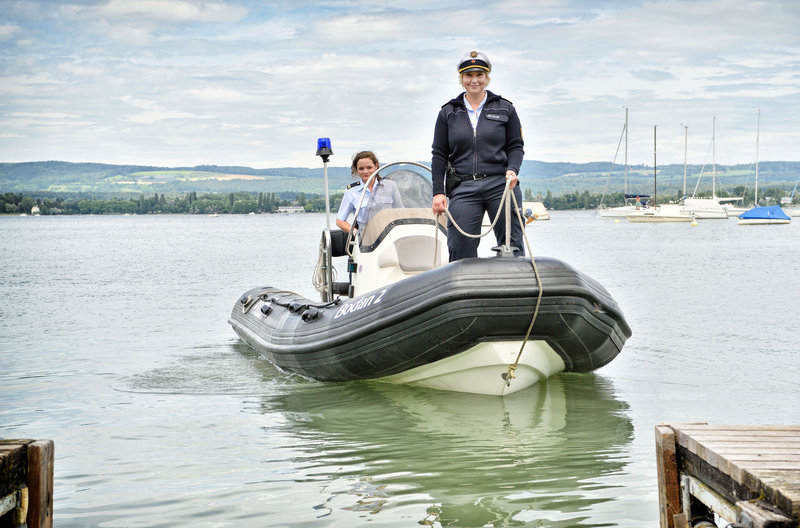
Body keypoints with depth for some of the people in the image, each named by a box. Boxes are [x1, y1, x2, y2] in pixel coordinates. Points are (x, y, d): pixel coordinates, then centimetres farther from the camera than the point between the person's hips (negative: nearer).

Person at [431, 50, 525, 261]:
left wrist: (512, 170, -10)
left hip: (500, 184, 0)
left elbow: (516, 146, 10)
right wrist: (438, 192, 3)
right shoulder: (448, 113, 12)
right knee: (460, 251, -6)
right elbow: (439, 154, 12)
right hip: (463, 189, 1)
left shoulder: (505, 109, 11)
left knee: (511, 247, -1)